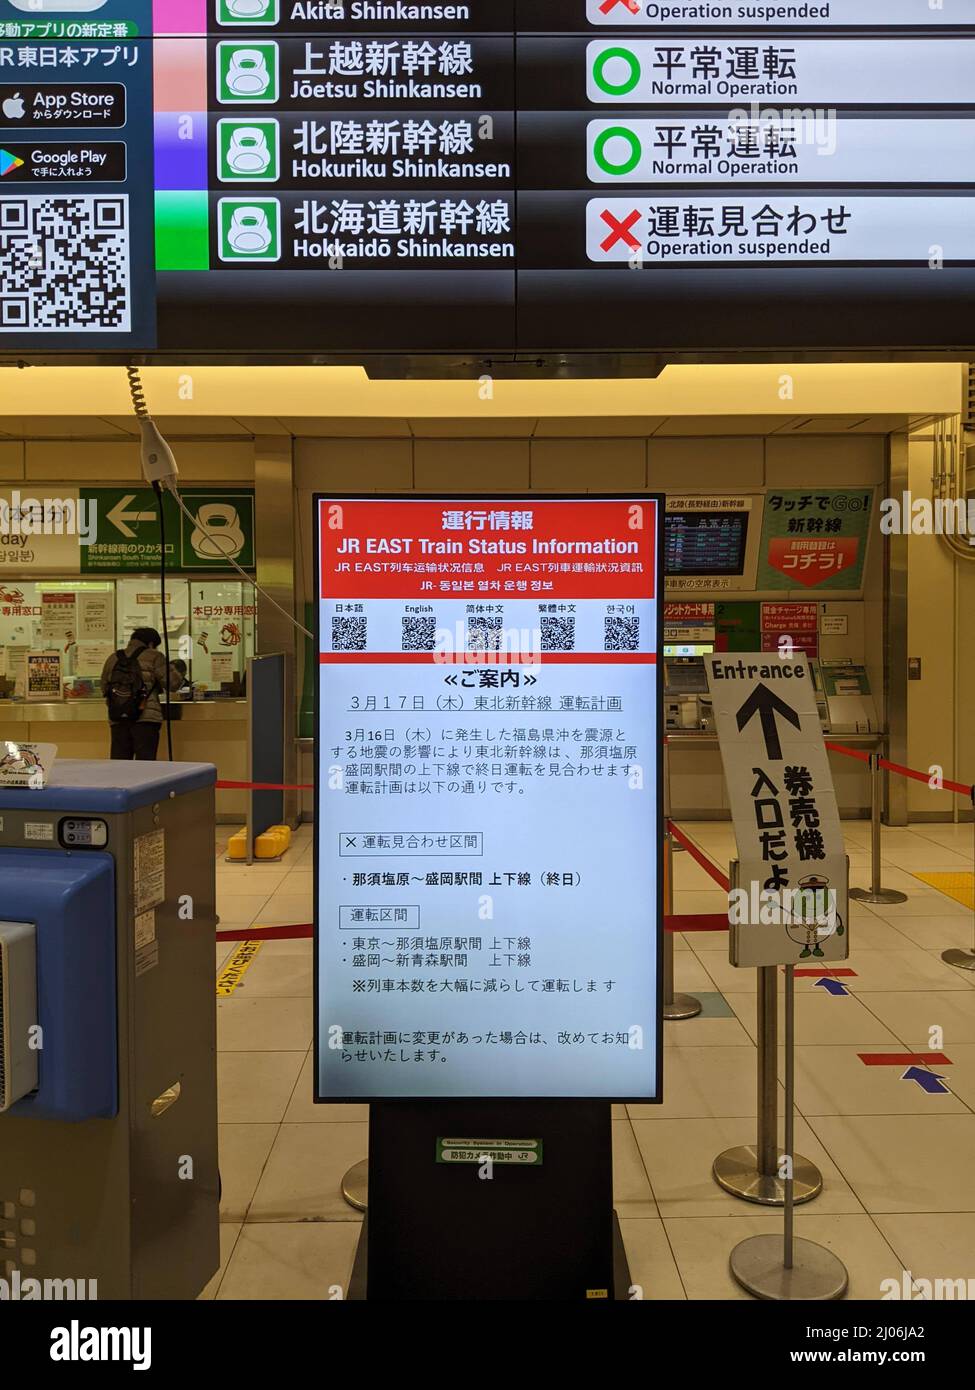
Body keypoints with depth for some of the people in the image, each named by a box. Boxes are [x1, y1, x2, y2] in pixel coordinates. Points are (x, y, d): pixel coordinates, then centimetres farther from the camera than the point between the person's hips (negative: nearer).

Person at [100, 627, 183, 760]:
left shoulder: (113, 658, 16)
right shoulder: (153, 657, 2)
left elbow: (104, 689, 19)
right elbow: (172, 683, -4)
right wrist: (172, 669, 15)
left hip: (117, 719, 4)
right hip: (145, 718, -4)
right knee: (145, 765, -3)